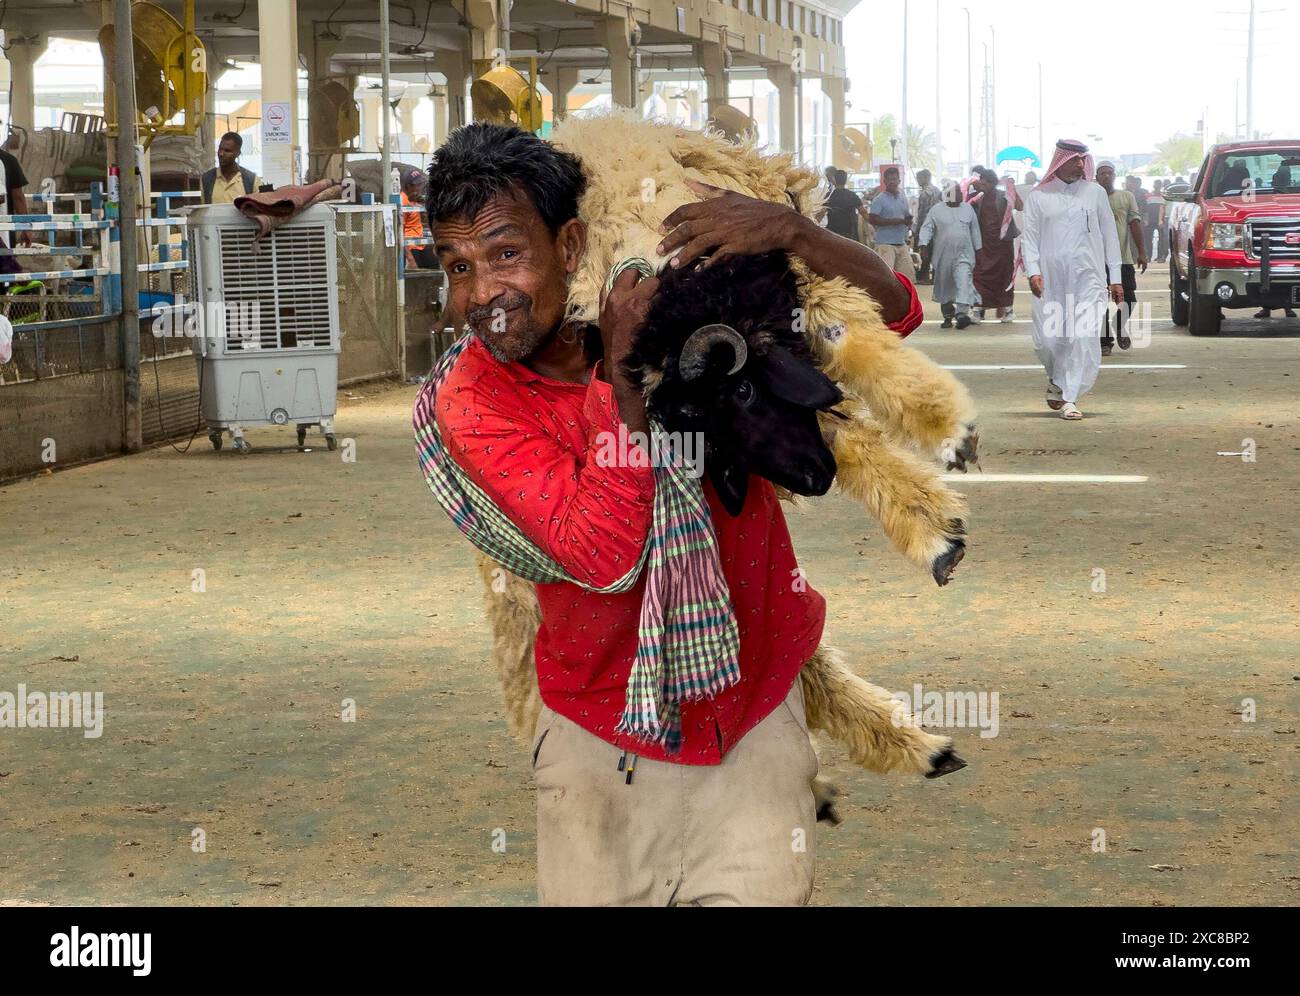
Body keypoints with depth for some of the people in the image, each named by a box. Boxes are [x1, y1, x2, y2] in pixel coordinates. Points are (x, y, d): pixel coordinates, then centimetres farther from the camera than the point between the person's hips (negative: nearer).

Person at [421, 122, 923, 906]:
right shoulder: (469, 404, -12)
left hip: (755, 713, 0)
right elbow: (604, 555, -25)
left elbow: (895, 312, -10)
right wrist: (622, 374, -31)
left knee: (759, 890, -8)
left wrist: (790, 231, -27)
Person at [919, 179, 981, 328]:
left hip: (964, 255, 0)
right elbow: (927, 228, -1)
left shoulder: (968, 208, 10)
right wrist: (923, 244, -16)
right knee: (944, 287, 8)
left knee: (964, 282, -19)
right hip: (943, 256, 0)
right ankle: (948, 316, 23)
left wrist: (977, 249, 14)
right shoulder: (936, 210, 2)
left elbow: (974, 230, 15)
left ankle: (962, 313, -29)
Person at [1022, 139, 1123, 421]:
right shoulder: (1039, 196, 8)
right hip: (1050, 278, 0)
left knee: (1083, 338, -10)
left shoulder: (1095, 193, 10)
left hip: (1087, 277, 0)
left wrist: (1115, 277, 7)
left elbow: (1109, 235, 11)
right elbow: (1030, 236, 6)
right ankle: (1056, 380, 28)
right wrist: (1033, 270, -9)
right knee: (1047, 339, -2)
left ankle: (1070, 398, -6)